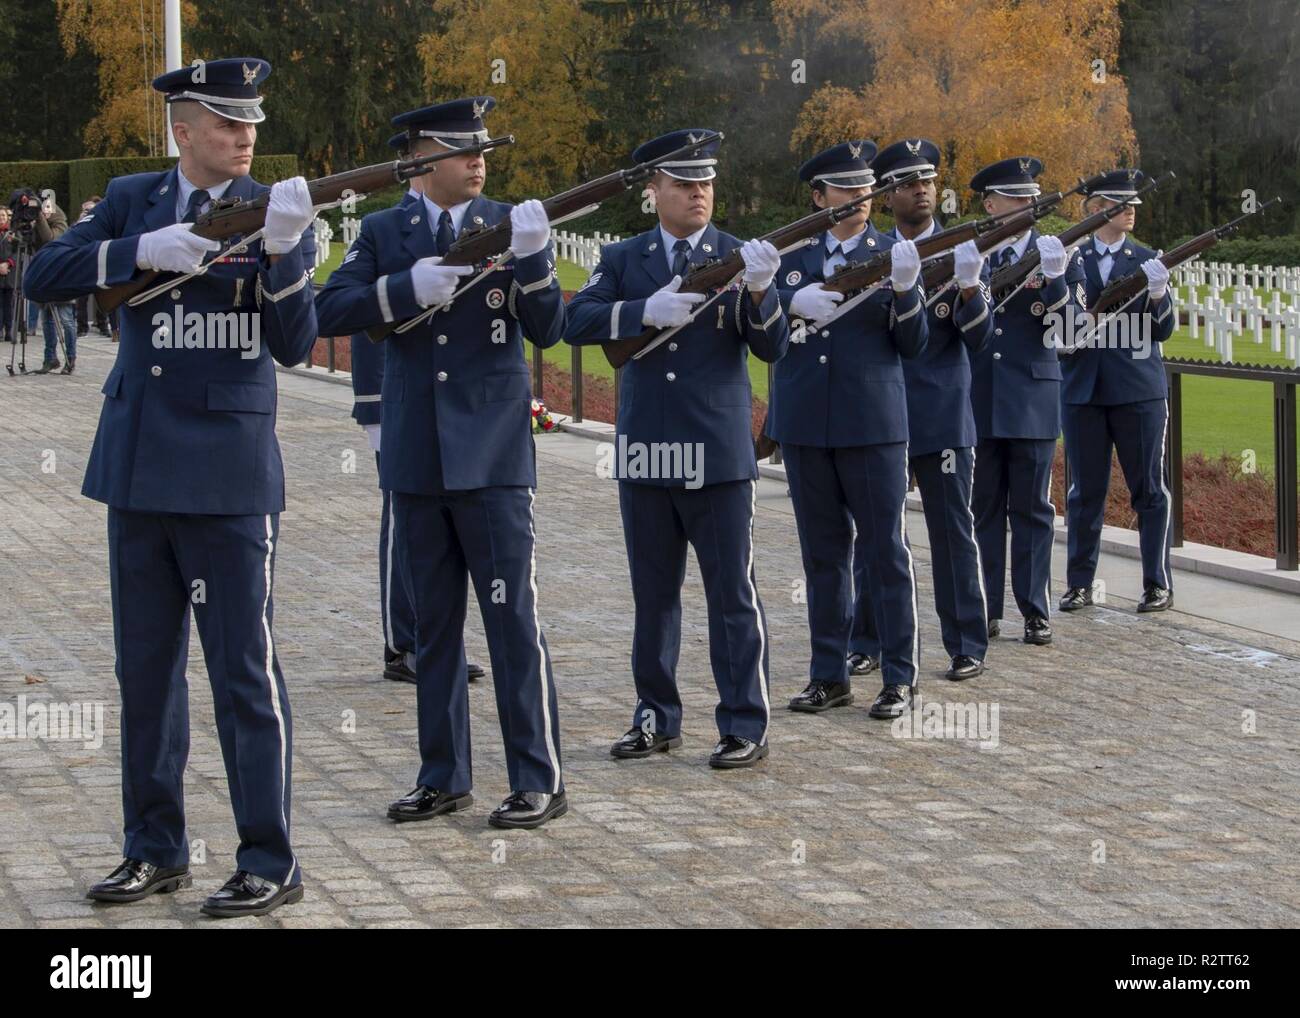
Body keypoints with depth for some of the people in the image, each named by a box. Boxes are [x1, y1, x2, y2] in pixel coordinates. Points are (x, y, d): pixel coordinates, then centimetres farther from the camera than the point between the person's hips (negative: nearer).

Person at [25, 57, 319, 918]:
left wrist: (281, 251, -26)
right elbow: (43, 278, -3)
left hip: (229, 474, -4)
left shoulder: (275, 213, -3)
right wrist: (139, 252, -17)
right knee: (146, 667, 12)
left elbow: (295, 346, -11)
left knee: (246, 670, -3)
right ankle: (157, 850, 23)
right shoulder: (132, 201, 7)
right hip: (139, 469, 5)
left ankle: (271, 864, 4)